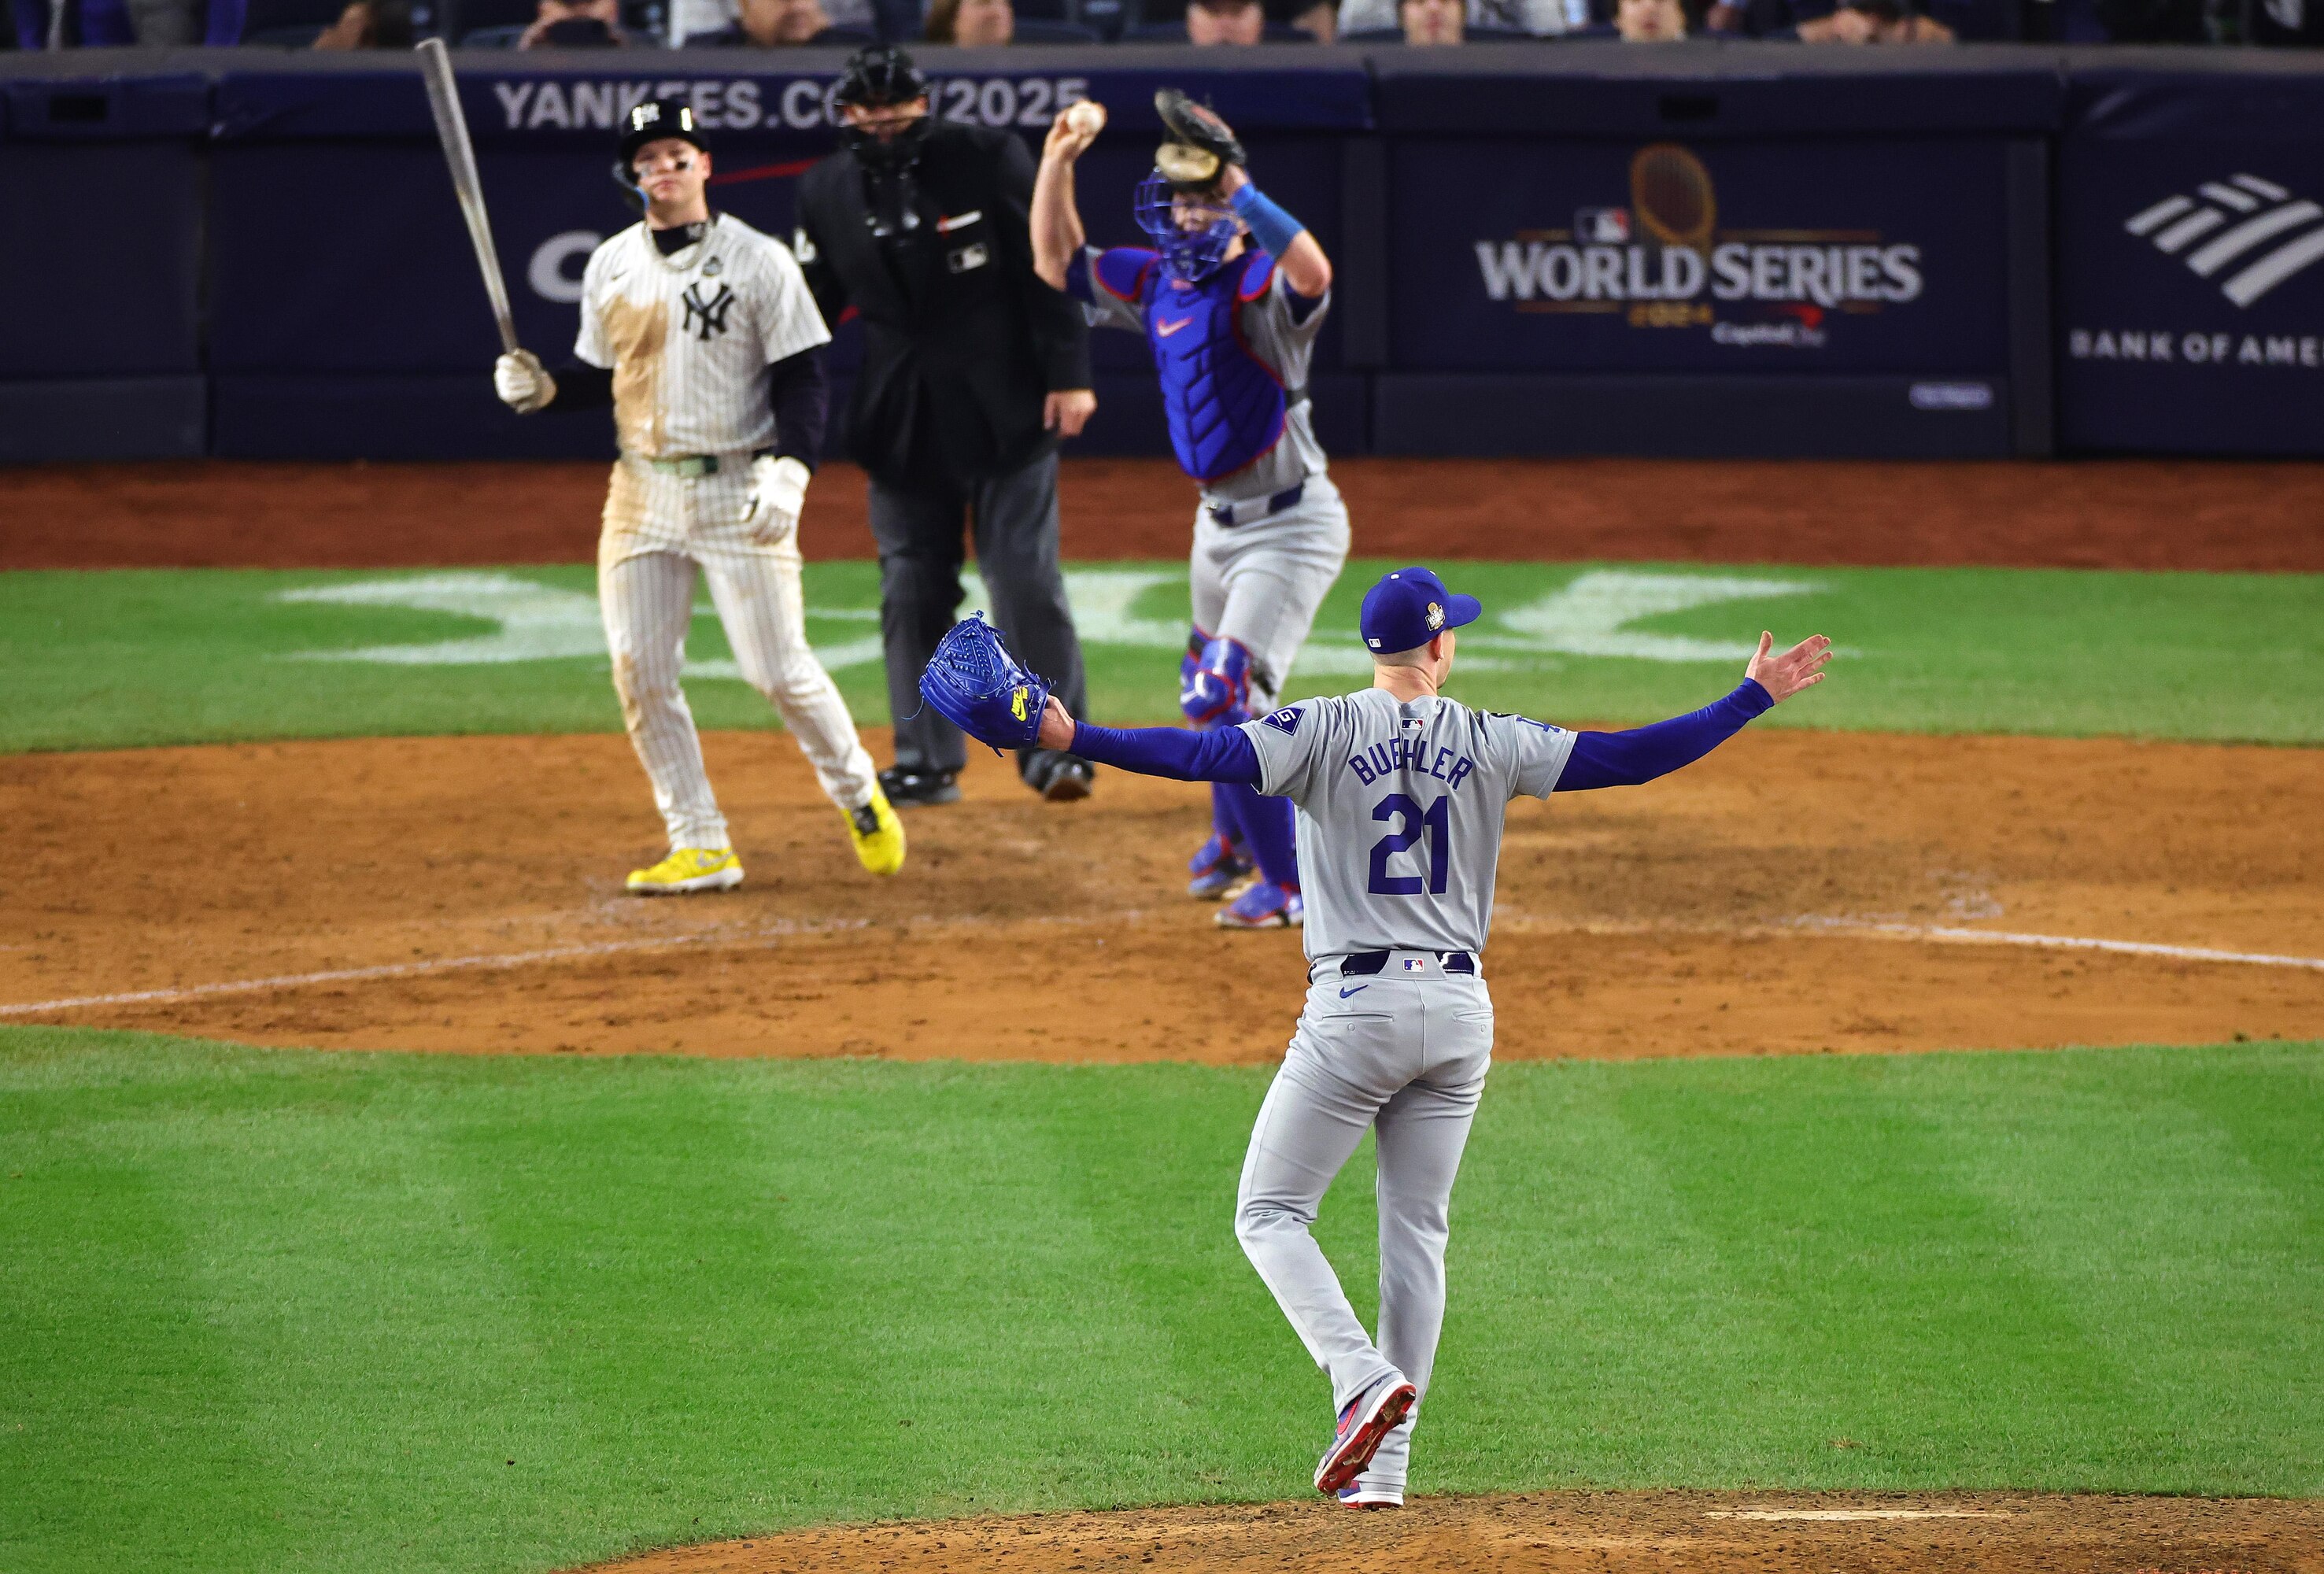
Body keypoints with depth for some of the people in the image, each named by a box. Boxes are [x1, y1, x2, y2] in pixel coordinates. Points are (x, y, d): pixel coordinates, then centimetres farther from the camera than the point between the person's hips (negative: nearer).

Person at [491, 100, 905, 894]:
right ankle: (700, 846, 7)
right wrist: (542, 387, -3)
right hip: (642, 492, 5)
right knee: (639, 672, -1)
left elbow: (802, 380, -7)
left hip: (737, 490, -5)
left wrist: (789, 470, -21)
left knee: (777, 667, -7)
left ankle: (859, 798, 17)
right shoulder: (611, 267, 9)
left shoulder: (758, 262, -5)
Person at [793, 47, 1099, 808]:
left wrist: (1069, 373, -11)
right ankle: (927, 762, 13)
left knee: (1026, 579, -6)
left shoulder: (988, 159, -7)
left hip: (1006, 411, -4)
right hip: (902, 423, 4)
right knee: (911, 589, 5)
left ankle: (1054, 746, 1)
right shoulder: (827, 191, 2)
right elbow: (812, 308, 8)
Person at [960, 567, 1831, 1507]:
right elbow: (1627, 759, 3)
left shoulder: (1324, 733, -5)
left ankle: (1364, 1379, -19)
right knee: (1416, 1230, 11)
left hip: (1356, 1006, -4)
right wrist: (1753, 698, 11)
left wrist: (1074, 740, -22)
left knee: (1270, 1214, 5)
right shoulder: (1490, 746, 3)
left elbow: (1207, 756, -18)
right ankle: (1384, 1465, 8)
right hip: (1459, 1010, 4)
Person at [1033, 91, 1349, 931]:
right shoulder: (1156, 282, 3)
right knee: (1206, 693, 24)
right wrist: (1057, 165, -1)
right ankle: (1235, 838, 49)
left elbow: (1313, 273, -44)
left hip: (1290, 526, -9)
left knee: (1227, 698, -16)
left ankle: (1291, 885, -7)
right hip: (1218, 522, 9)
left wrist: (1236, 181, -47)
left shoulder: (1263, 287, -20)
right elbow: (1057, 263, 12)